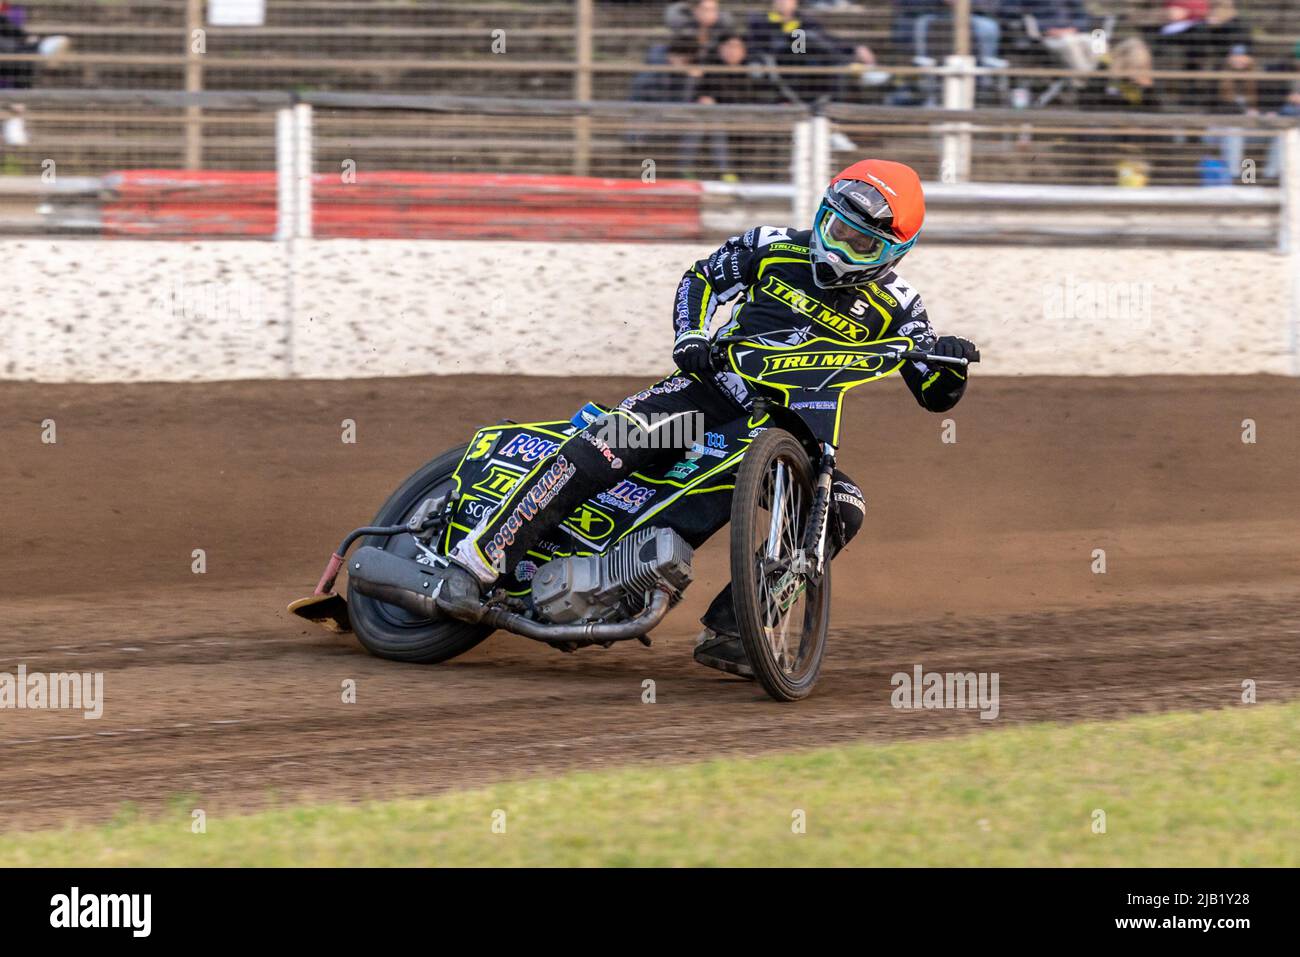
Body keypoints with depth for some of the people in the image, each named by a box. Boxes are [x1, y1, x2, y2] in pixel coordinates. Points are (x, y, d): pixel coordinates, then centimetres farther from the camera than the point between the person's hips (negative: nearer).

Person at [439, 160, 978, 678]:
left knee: (843, 510, -24)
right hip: (715, 387, -2)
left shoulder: (892, 307, -1)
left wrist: (949, 362, -25)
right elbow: (703, 278, 14)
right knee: (617, 438, -28)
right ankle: (481, 556, -26)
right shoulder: (776, 248, 0)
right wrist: (691, 335, -5)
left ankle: (726, 630, -22)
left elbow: (935, 395, -3)